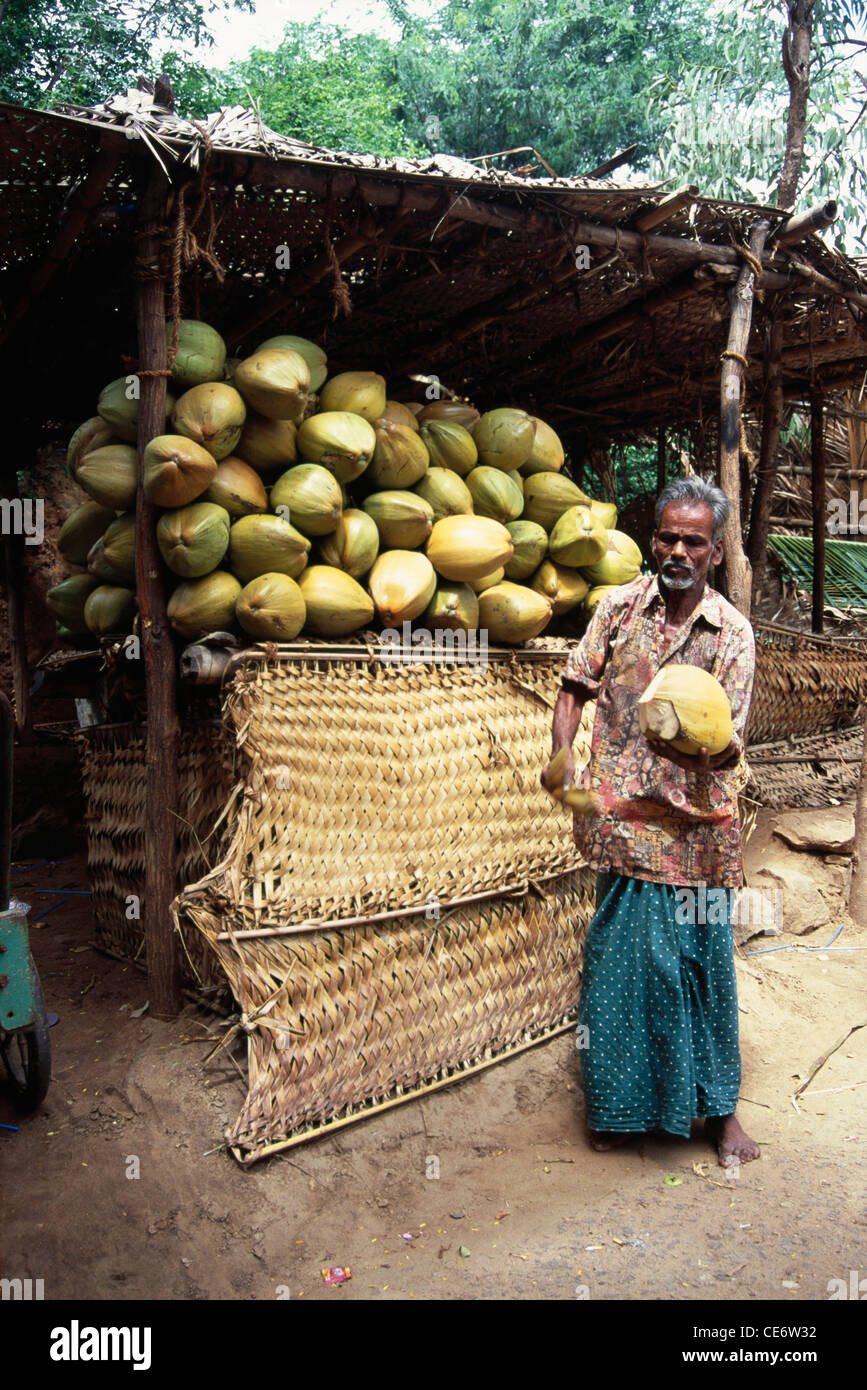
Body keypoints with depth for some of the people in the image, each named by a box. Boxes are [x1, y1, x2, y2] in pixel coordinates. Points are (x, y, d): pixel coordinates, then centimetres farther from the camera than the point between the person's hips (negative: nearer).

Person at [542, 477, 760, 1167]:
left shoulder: (733, 632, -2)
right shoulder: (620, 604, 4)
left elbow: (730, 746, -8)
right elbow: (577, 687, 7)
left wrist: (704, 745, -32)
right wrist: (562, 758, -9)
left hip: (696, 825, -1)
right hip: (624, 818, 1)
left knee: (702, 959, 7)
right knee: (620, 960, 7)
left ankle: (719, 1107, 27)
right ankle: (620, 1103, 26)